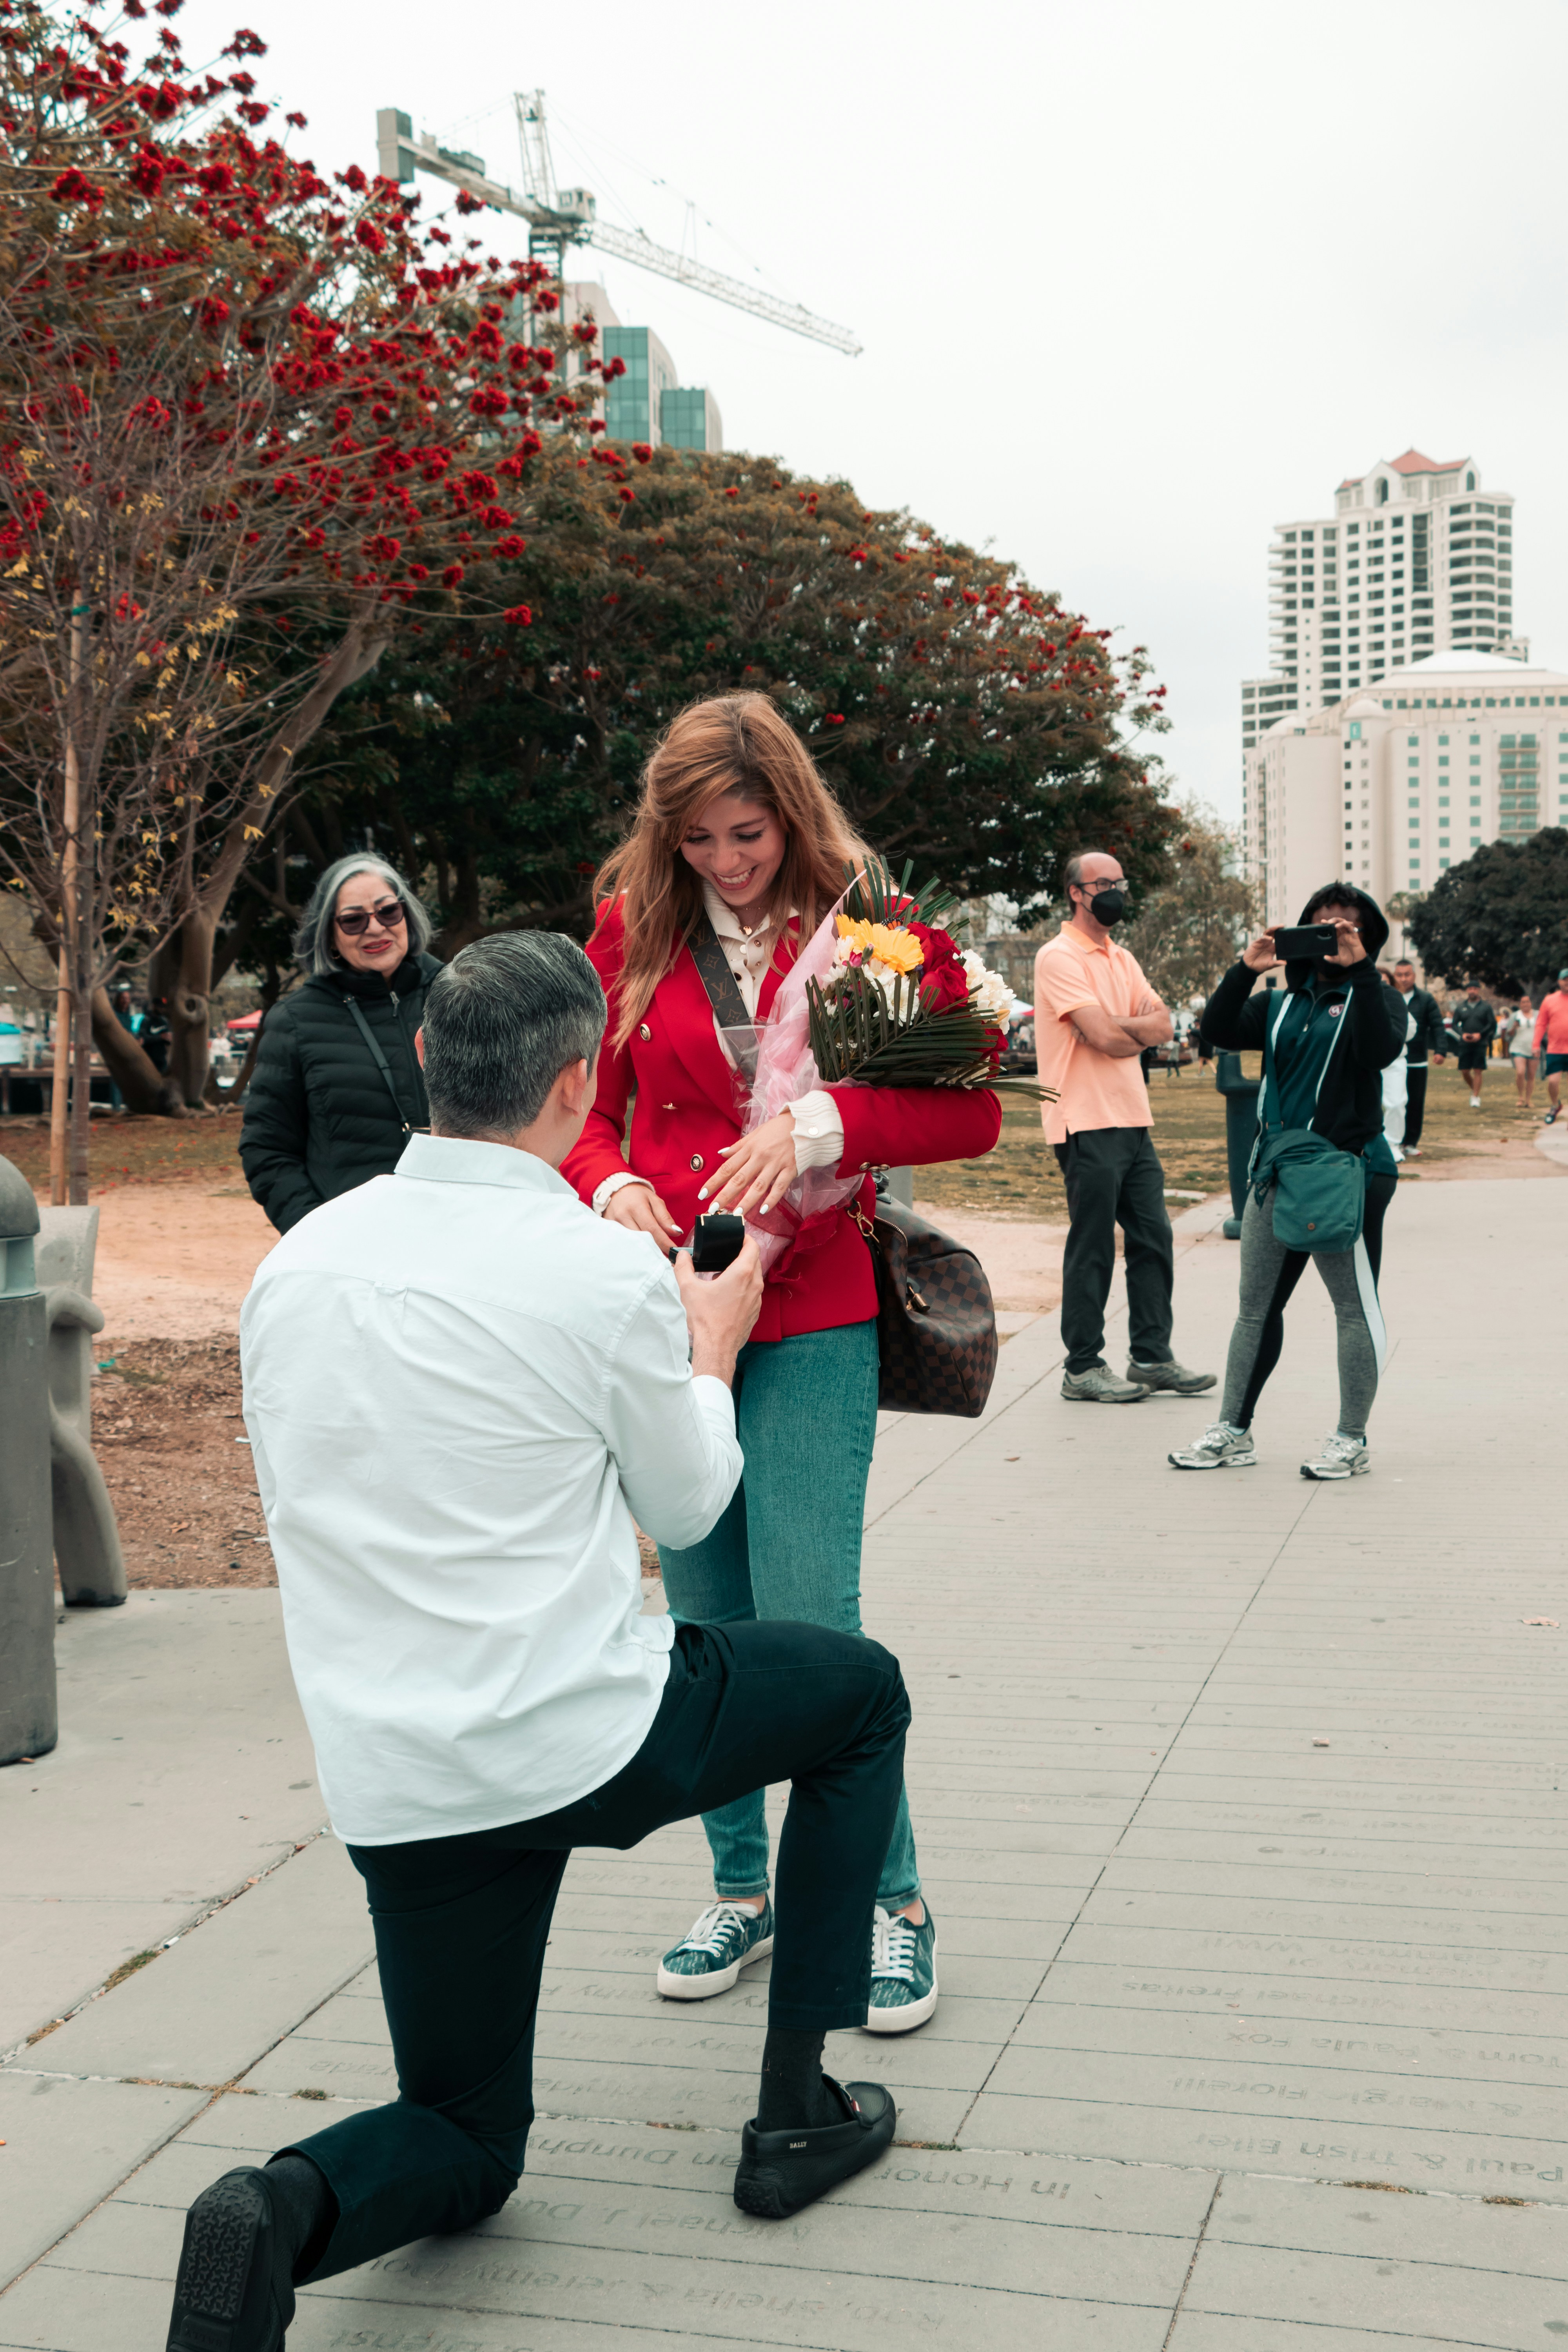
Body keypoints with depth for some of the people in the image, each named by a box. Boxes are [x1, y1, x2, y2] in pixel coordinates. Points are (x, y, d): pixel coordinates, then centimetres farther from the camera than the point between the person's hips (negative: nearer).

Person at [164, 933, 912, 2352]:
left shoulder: (296, 1261, 2)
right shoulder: (608, 1273, -13)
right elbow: (688, 1505, 1)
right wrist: (710, 1352, 19)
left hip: (391, 1791, 5)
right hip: (589, 1740, -5)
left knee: (466, 2147, 23)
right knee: (865, 1691, 24)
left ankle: (288, 2211, -13)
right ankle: (799, 2111, 22)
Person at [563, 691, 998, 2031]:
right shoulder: (634, 929, 6)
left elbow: (971, 1113, -5)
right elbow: (587, 1112, 10)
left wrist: (816, 1126, -20)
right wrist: (613, 1190, -12)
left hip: (809, 1324, -3)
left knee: (812, 1627, -7)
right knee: (706, 1624, 11)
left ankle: (894, 1904, 12)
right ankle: (744, 1890, 28)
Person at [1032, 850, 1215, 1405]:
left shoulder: (1121, 959, 18)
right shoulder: (1059, 958, -9)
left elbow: (1161, 1027, 6)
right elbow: (1105, 1038, -18)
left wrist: (1119, 1026, -12)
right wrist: (1142, 1032, 2)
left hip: (1133, 1121, 8)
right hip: (1087, 1125, -8)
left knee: (1153, 1239, 9)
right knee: (1091, 1249, -3)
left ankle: (1152, 1358, 17)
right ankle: (1082, 1369, 5)